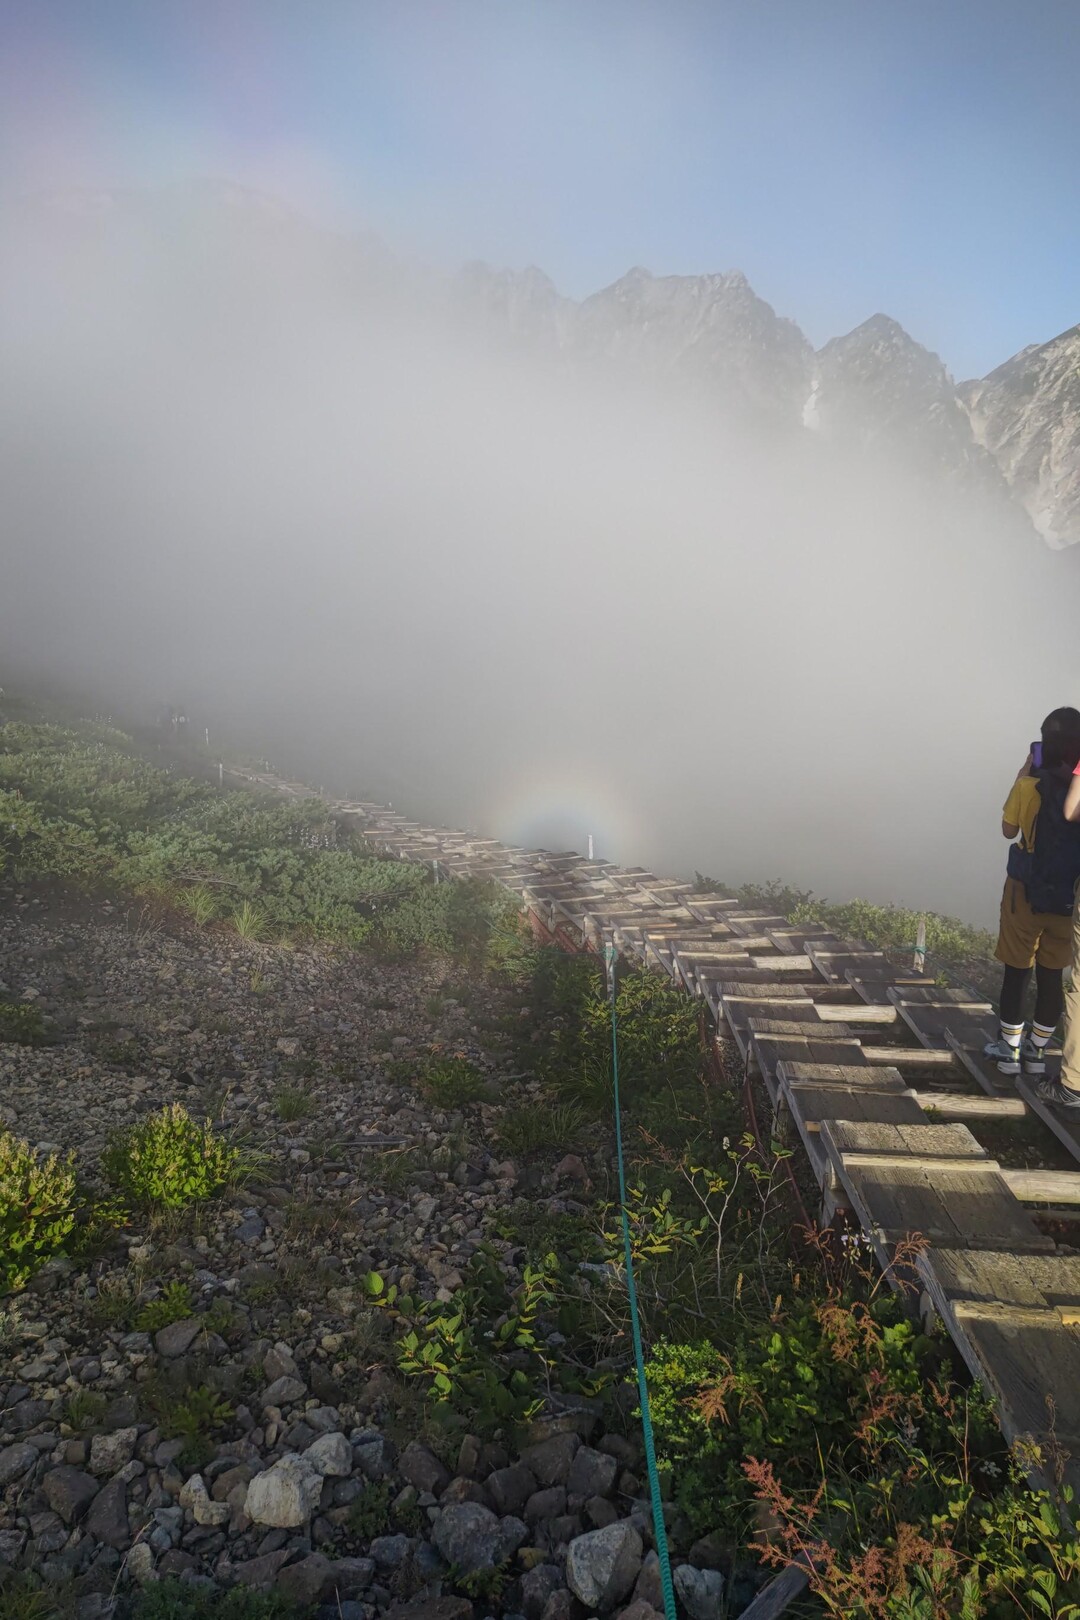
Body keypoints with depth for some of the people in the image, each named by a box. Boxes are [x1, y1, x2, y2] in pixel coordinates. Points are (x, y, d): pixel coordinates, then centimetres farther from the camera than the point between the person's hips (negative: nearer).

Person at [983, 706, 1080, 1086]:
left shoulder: (1028, 787, -16)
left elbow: (1009, 829, -1)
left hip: (1026, 892, -2)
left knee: (1016, 970, 11)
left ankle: (1010, 1047, 21)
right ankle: (1037, 1051, 26)